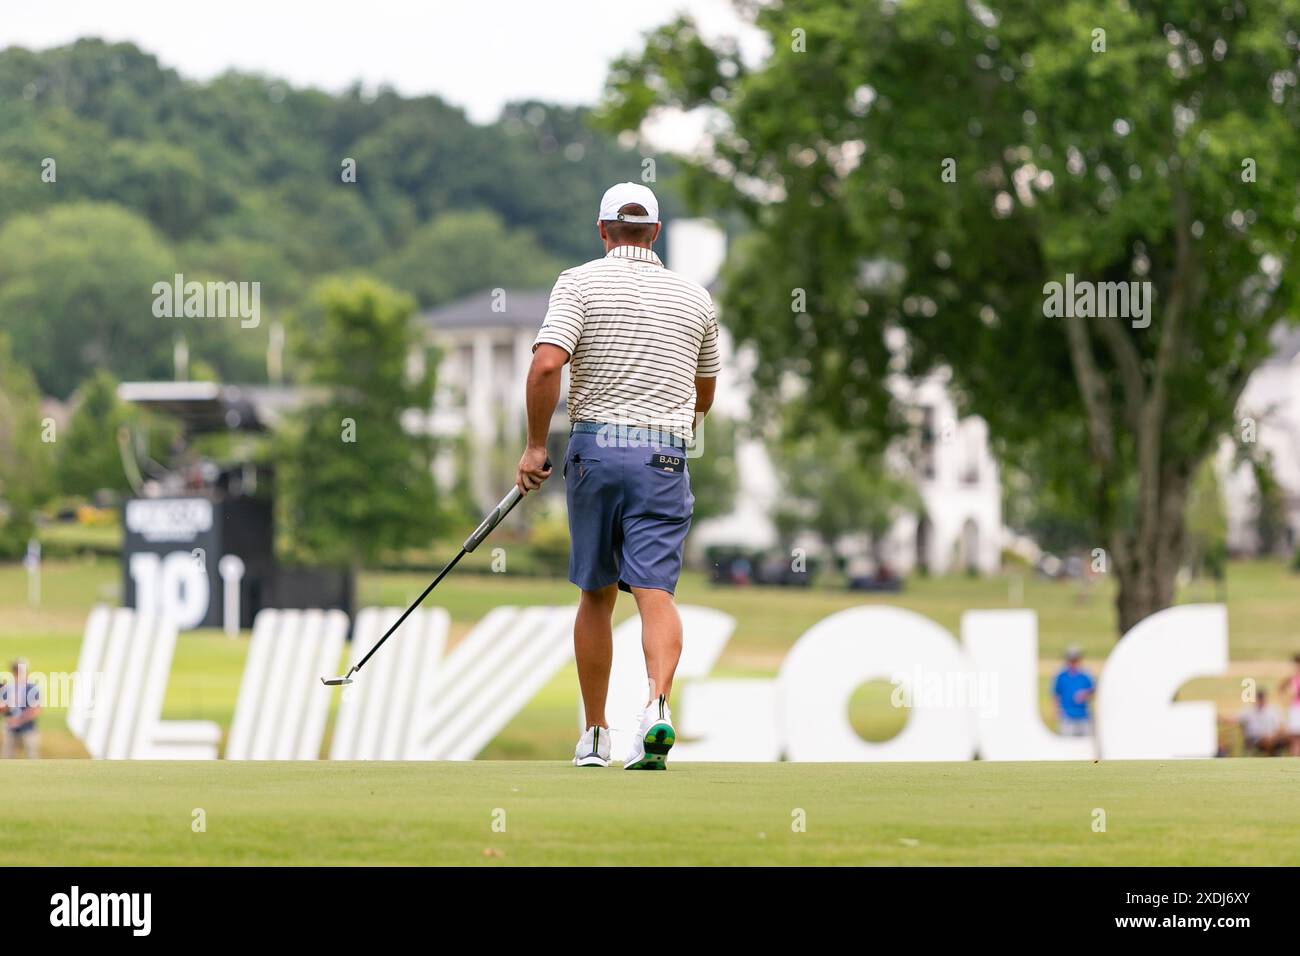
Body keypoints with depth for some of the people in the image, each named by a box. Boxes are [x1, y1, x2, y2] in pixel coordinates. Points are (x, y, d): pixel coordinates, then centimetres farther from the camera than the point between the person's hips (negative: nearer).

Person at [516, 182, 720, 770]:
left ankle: (594, 736, 16)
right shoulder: (695, 298, 12)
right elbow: (704, 394, 23)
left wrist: (535, 445, -5)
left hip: (595, 447, -1)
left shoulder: (580, 284, -1)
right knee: (655, 591, -8)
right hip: (666, 457, 1)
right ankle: (657, 703, -34)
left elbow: (546, 364, -14)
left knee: (596, 595, 11)